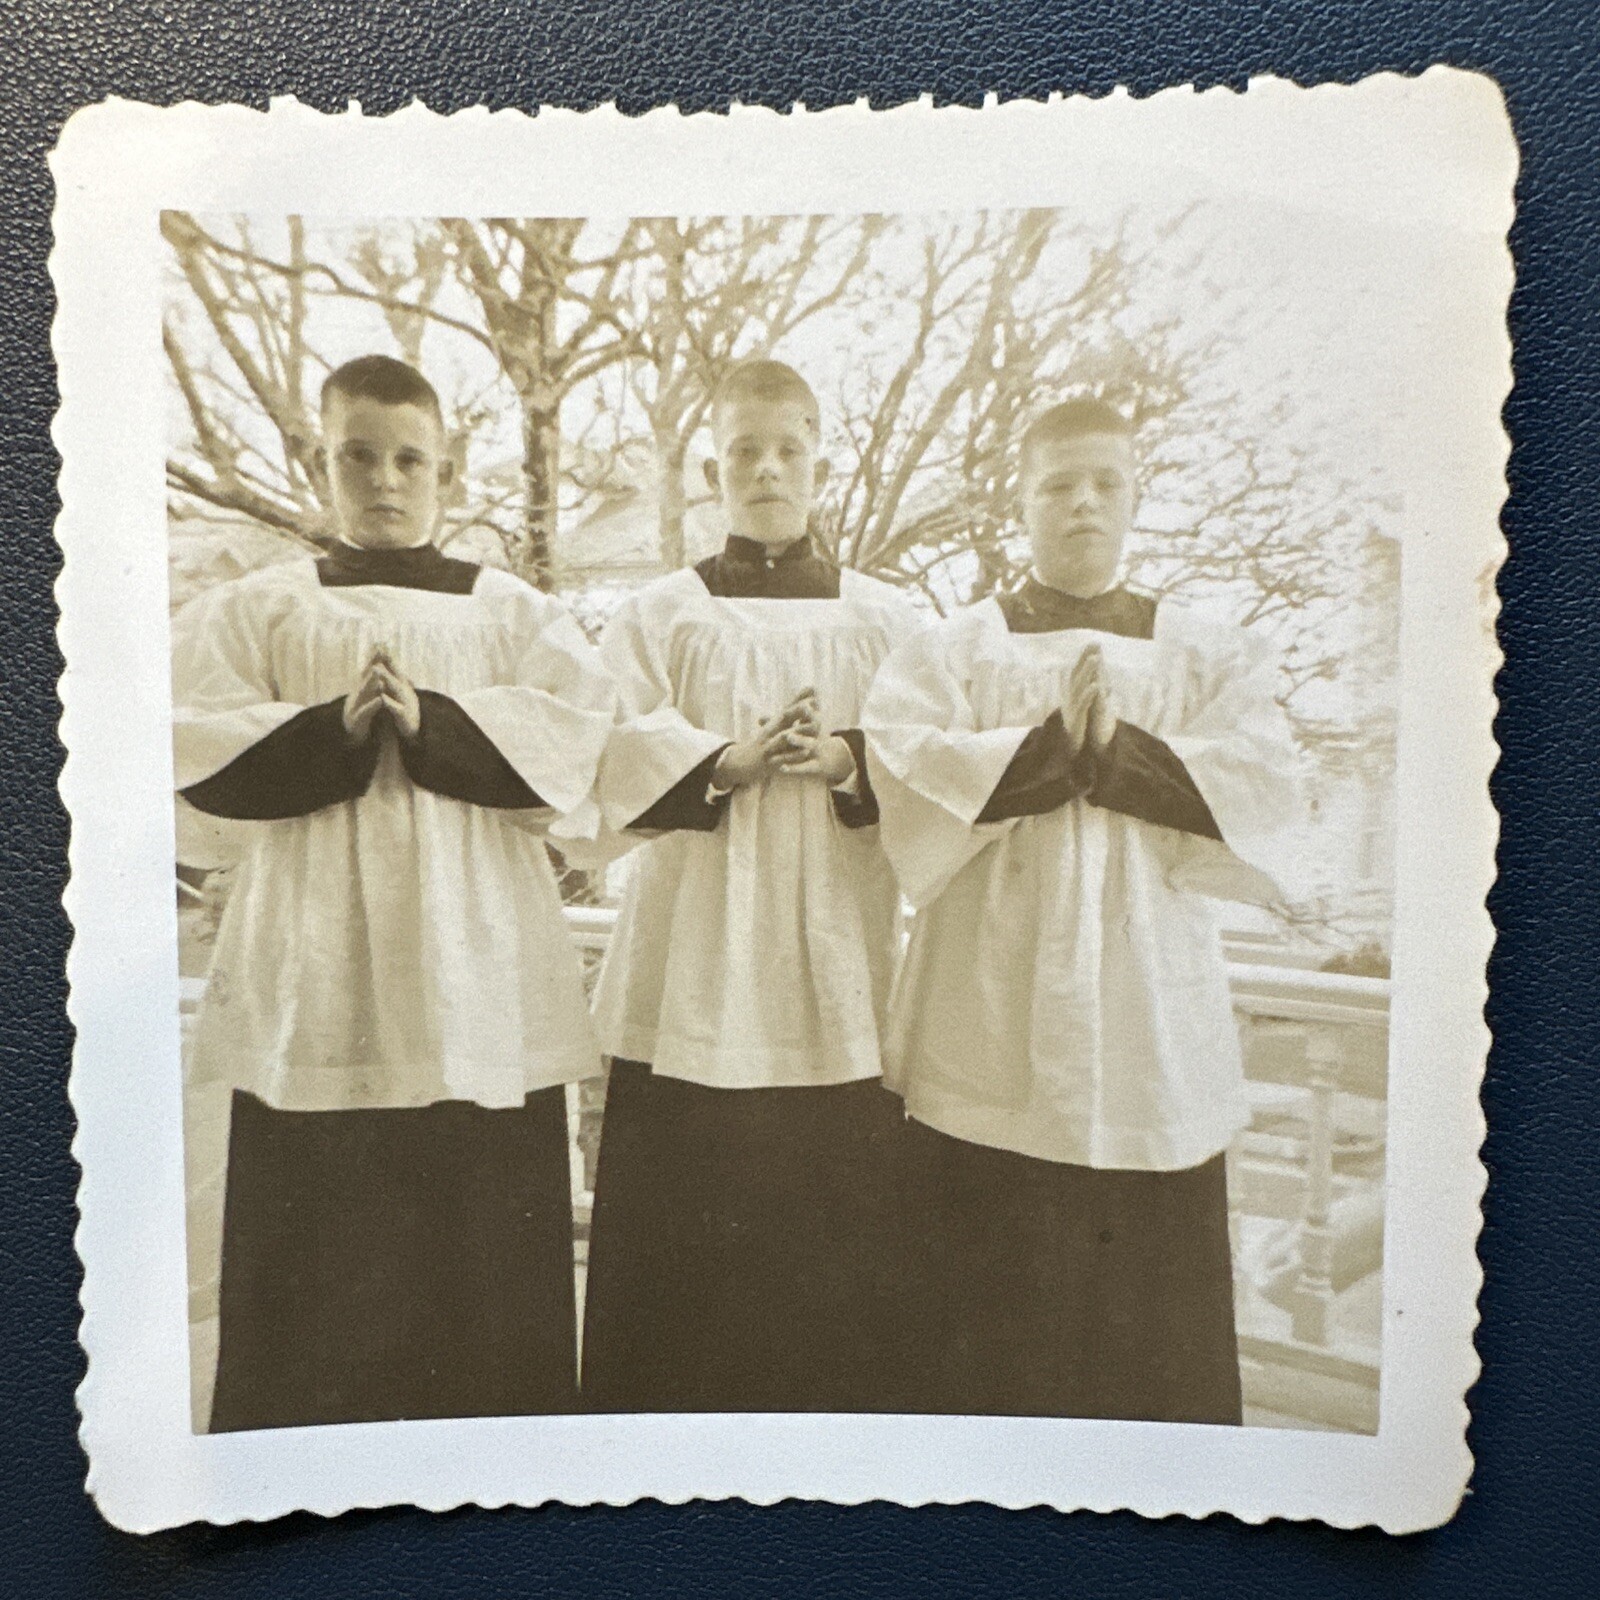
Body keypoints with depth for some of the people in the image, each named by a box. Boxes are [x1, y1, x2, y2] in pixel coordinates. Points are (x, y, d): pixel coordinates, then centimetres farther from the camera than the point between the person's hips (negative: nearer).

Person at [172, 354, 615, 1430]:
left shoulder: (515, 613, 11)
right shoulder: (255, 609, 12)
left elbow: (576, 728, -6)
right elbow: (200, 746, -1)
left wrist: (427, 722, -17)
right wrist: (336, 730, -16)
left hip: (477, 975, 0)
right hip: (314, 976, 1)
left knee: (486, 1248, 5)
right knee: (312, 1250, 5)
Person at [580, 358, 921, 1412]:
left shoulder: (887, 622, 9)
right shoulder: (660, 615, 7)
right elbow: (622, 761, -4)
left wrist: (850, 761, -17)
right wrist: (727, 762, -20)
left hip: (836, 959, 1)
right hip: (696, 961, 0)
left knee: (838, 1213, 6)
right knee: (680, 1216, 5)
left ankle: (839, 1407, 25)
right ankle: (668, 1412, 24)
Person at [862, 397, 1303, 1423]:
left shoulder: (1217, 659, 12)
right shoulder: (948, 653, 8)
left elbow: (1265, 787, -5)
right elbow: (904, 774, -10)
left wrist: (1105, 745, -14)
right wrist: (1063, 740, -14)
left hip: (1156, 1053, 2)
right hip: (992, 1053, -1)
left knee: (1153, 1328, 8)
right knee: (990, 1333, 6)